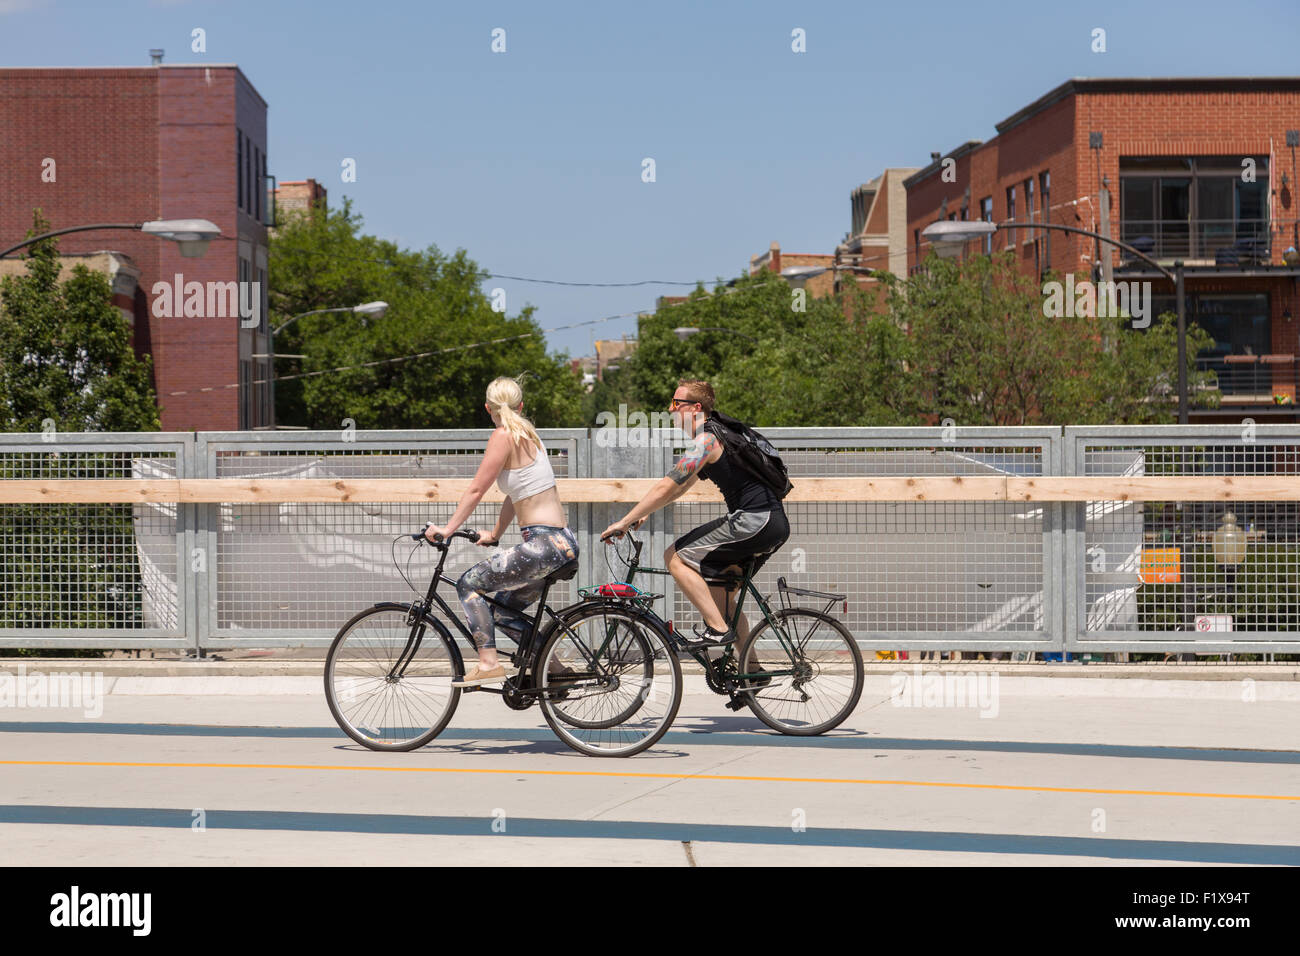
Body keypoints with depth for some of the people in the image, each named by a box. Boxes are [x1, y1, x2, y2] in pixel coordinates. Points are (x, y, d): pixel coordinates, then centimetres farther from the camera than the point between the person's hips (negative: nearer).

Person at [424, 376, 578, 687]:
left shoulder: (504, 436, -9)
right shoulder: (528, 435, 17)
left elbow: (476, 490, -11)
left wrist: (447, 528, -7)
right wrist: (495, 535, 31)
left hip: (544, 544, -9)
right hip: (564, 544, 9)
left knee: (469, 583, -3)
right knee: (505, 607, 23)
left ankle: (488, 664, -12)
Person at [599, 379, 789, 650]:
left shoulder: (706, 441, -11)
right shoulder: (716, 433, 21)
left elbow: (665, 488, -13)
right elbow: (683, 484, 30)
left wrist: (625, 522, -6)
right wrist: (644, 513, 27)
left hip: (754, 521, -10)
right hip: (776, 524, 10)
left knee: (675, 557, -7)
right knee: (718, 592, 19)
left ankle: (718, 629, -10)